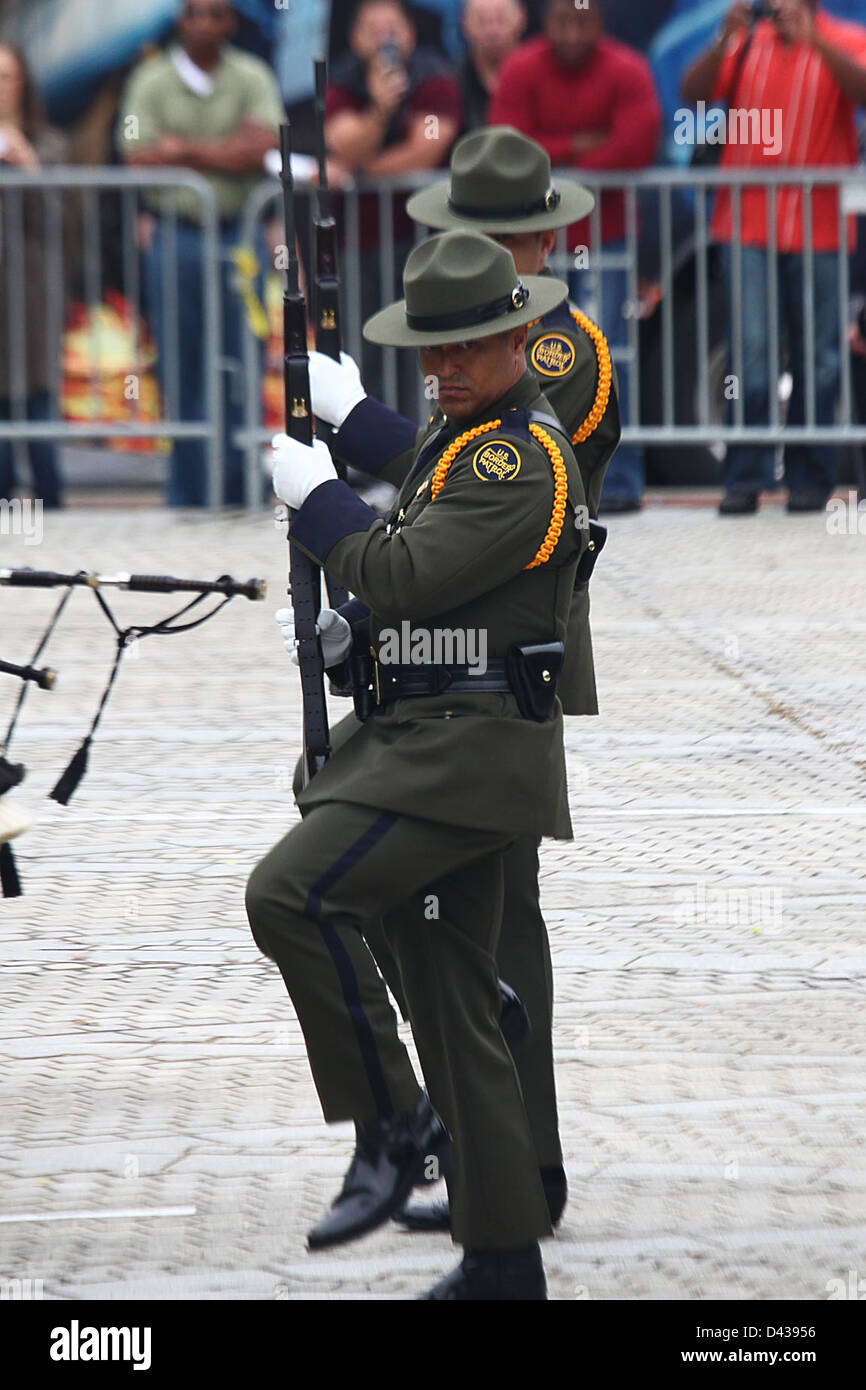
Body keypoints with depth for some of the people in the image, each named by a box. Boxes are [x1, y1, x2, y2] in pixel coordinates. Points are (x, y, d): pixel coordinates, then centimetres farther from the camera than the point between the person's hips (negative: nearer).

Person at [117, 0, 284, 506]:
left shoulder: (253, 78, 6)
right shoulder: (152, 81, 6)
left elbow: (263, 148, -8)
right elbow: (141, 159, -4)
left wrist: (186, 151, -7)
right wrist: (226, 154, -9)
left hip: (239, 234, 0)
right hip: (175, 236, 0)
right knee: (182, 374, 1)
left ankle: (238, 497, 4)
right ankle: (188, 498, 7)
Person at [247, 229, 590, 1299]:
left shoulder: (521, 457, -14)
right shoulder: (460, 434, 18)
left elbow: (407, 575, -22)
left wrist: (315, 495, -7)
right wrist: (358, 629, 12)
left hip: (471, 751, -10)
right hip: (428, 739, 10)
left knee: (291, 894, -22)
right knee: (452, 1001, 9)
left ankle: (390, 1128, -13)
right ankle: (503, 1262, 12)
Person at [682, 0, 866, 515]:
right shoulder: (747, 43, 9)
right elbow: (694, 93, -1)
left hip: (818, 228, -1)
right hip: (747, 225, 1)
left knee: (817, 357, 3)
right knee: (751, 348, -7)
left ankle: (810, 480, 11)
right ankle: (746, 479, -5)